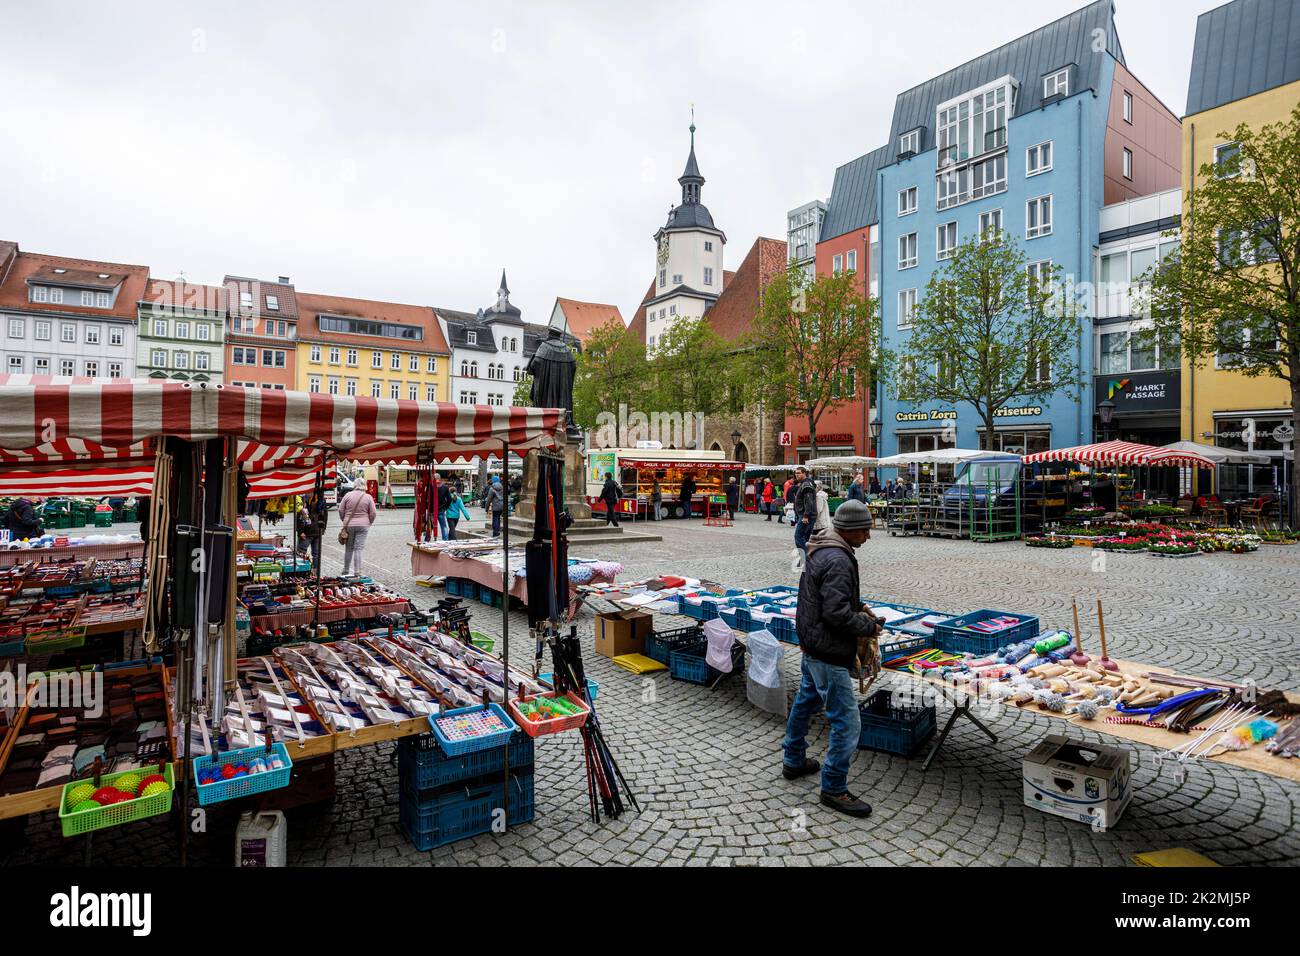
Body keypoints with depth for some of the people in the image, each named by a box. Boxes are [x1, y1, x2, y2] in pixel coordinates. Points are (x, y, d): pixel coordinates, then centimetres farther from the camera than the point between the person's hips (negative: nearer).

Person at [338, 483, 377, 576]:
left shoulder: (348, 495, 0)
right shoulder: (368, 497, -2)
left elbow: (341, 510, 2)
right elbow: (372, 513, -2)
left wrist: (344, 521, 15)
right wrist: (369, 523, 12)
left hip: (349, 525, 1)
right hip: (363, 525, -1)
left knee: (348, 549, 12)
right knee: (358, 549, 0)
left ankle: (346, 571, 21)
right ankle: (357, 572, 0)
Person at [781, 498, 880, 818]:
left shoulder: (819, 549, 7)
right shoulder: (838, 561, -25)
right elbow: (837, 613, -27)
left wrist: (857, 605, 10)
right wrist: (869, 627, -12)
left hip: (811, 644, 11)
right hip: (829, 654, -11)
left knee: (805, 702, 25)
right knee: (847, 722, -1)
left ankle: (793, 761, 42)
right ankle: (833, 789, 12)